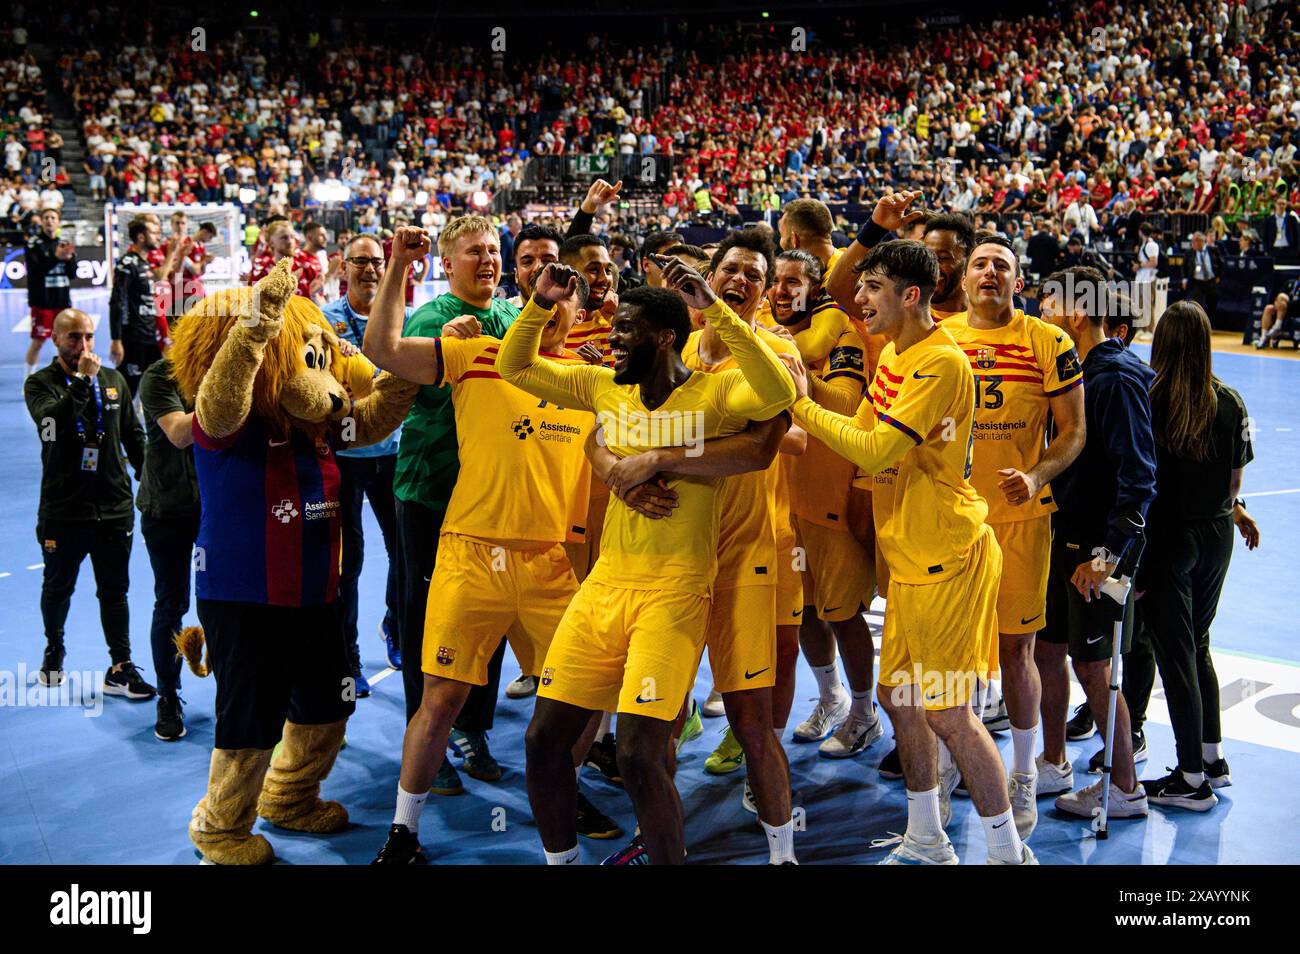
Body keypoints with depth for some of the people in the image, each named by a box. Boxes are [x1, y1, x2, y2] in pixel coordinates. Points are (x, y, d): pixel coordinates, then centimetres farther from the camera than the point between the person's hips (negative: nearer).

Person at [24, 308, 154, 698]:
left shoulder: (114, 380, 8)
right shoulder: (40, 384, -4)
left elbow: (134, 436, 15)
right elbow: (51, 420, -26)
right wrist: (81, 380, -26)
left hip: (114, 506, 2)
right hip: (62, 509, -2)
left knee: (115, 591, 4)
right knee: (57, 588, 15)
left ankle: (121, 669, 8)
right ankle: (53, 652, 37)